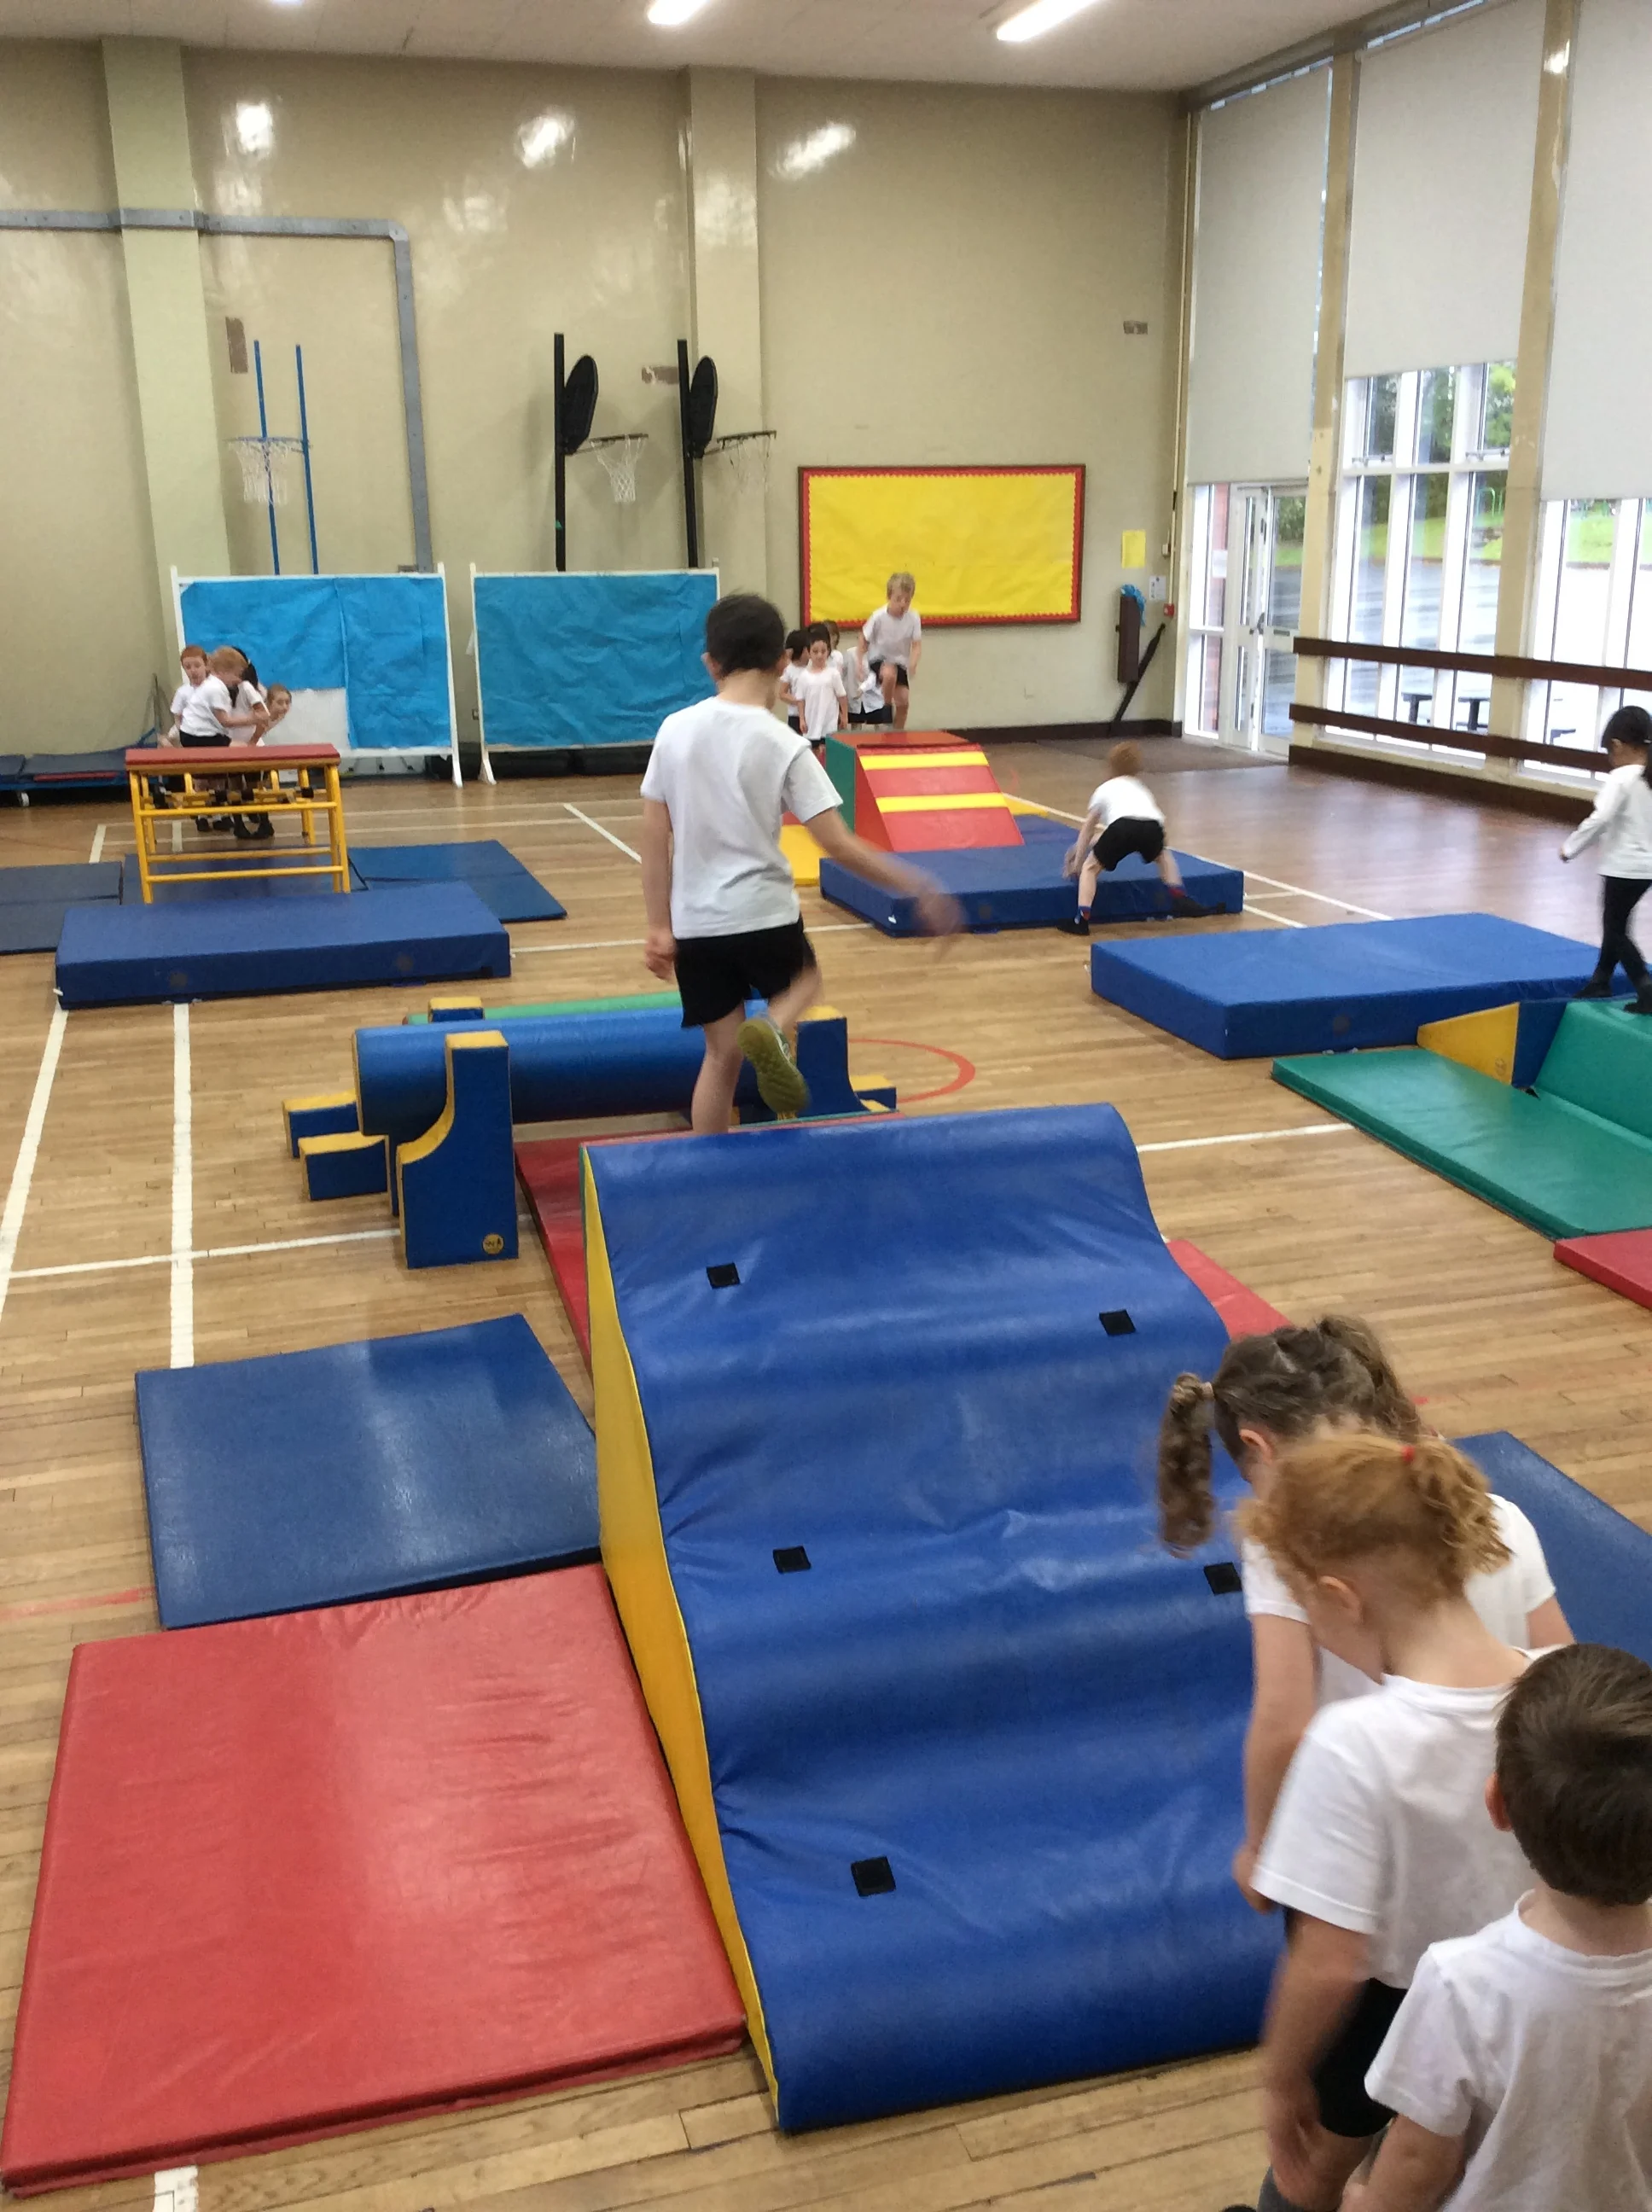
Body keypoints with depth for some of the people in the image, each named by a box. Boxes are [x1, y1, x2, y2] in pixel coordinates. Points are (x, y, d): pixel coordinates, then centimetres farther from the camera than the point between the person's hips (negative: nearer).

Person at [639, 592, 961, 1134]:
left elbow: (654, 838, -1)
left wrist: (659, 927, 7)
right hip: (763, 916, -3)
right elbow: (840, 845, -13)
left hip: (696, 924, 3)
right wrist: (918, 887, -4)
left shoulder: (675, 729, -3)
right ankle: (772, 1031, -5)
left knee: (722, 1053, 15)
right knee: (804, 980, 28)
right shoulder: (784, 745, -11)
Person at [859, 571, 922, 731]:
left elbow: (917, 645, -16)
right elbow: (864, 638, -7)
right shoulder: (879, 617, -23)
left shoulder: (914, 618, -18)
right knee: (889, 673, -37)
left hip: (900, 661, 3)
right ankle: (887, 706, -11)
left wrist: (913, 663, -35)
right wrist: (861, 662, -8)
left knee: (904, 701, -1)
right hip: (878, 658, -3)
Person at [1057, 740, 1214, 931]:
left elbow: (1087, 829, 41)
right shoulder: (1140, 787, 44)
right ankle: (1180, 901, 27)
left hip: (1123, 825, -3)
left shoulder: (1104, 789, 36)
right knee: (1163, 856, 37)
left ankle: (1081, 920, 2)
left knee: (1090, 868, 17)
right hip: (1153, 827, 3)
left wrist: (1077, 863, 51)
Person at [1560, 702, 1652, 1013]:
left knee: (1616, 929, 1)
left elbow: (1601, 820, -25)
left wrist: (1570, 847, -14)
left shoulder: (1621, 778, -17)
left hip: (1625, 867, -8)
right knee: (1615, 923, 22)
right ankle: (1600, 980, 33)